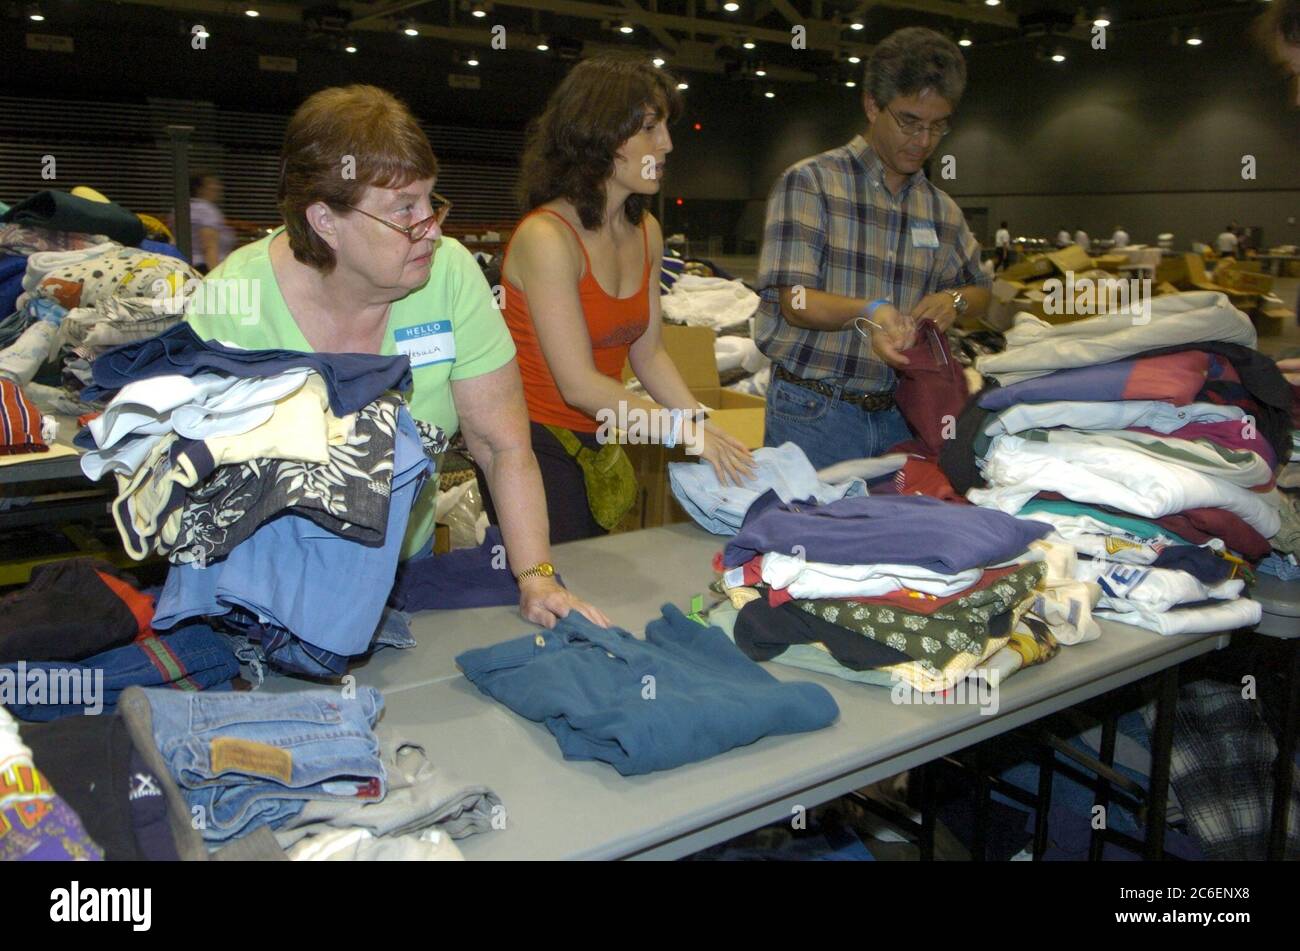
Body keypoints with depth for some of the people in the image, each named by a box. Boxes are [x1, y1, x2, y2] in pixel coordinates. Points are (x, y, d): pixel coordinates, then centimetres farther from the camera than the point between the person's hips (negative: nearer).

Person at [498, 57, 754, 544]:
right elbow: (579, 384, -21)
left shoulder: (646, 232, 5)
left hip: (594, 443, 8)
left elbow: (648, 353, 6)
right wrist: (683, 429, -19)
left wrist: (708, 430, -6)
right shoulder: (547, 236, -20)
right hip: (535, 445, -7)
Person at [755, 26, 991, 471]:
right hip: (812, 412, -5)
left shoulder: (942, 210, 13)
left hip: (899, 415, 5)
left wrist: (955, 301, 2)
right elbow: (795, 301, -13)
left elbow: (979, 290, 26)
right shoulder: (809, 182, -5)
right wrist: (868, 312, -32)